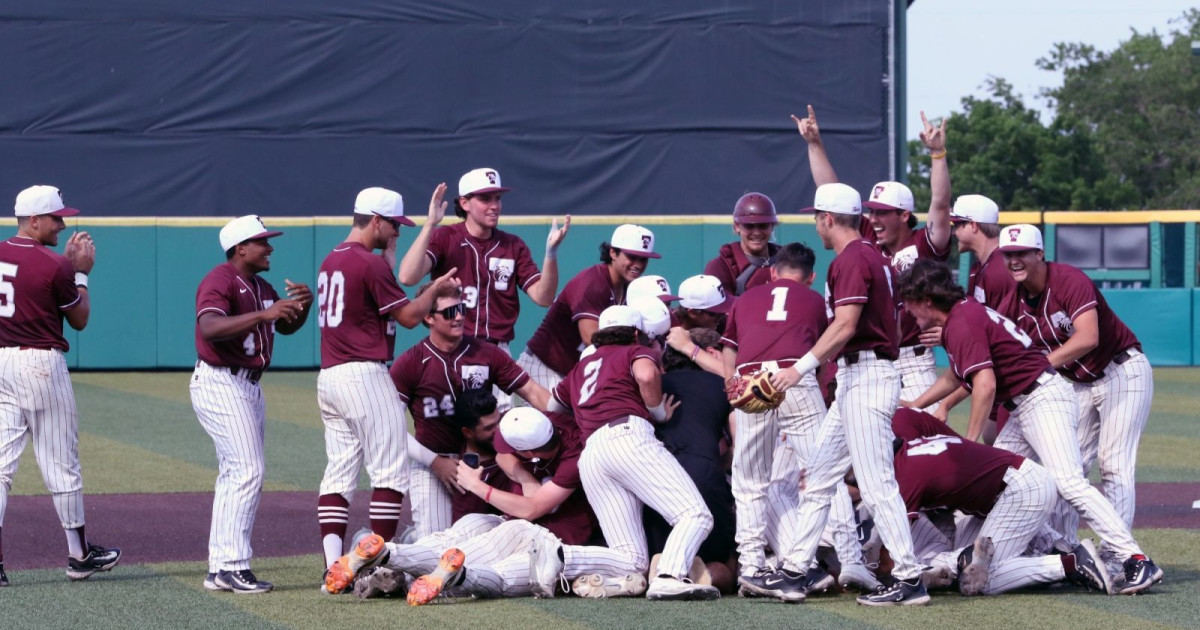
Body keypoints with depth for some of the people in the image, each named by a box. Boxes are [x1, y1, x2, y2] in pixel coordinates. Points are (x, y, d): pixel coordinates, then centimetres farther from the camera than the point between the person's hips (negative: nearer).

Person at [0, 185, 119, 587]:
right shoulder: (54, 267, -13)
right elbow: (79, 320, 0)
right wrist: (81, 272, 9)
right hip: (41, 363, -5)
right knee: (61, 464, 7)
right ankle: (79, 555, 18)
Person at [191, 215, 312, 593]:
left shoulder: (262, 288, 14)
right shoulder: (219, 281, -14)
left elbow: (286, 327, 22)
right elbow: (211, 327, -31)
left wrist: (302, 305, 1)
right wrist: (264, 313, -38)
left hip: (249, 387, 10)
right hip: (220, 384, -10)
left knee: (236, 475, 11)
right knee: (248, 470, -16)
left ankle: (219, 570, 15)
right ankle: (233, 566, -17)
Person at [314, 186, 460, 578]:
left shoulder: (331, 261, 16)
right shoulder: (369, 264, -12)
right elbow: (409, 316, -10)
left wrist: (389, 252, 22)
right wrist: (437, 289, 5)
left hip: (329, 377, 9)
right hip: (365, 375, -9)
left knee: (339, 474, 7)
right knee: (390, 472, -3)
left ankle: (333, 566, 0)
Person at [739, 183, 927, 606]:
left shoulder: (852, 259, -13)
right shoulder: (870, 255, 18)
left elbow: (845, 326, -22)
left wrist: (801, 367, -22)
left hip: (866, 377, -11)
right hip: (854, 379, 11)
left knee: (876, 484, -10)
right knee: (819, 477, 11)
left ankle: (909, 579, -8)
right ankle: (792, 574, 13)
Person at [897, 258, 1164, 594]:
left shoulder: (961, 323, -14)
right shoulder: (964, 313, 19)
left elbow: (985, 384, -24)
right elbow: (956, 376, 36)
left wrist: (969, 443, -19)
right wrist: (914, 406, 43)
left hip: (1043, 398, -11)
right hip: (1023, 408, 11)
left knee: (1069, 482, -21)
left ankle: (1137, 562, -27)